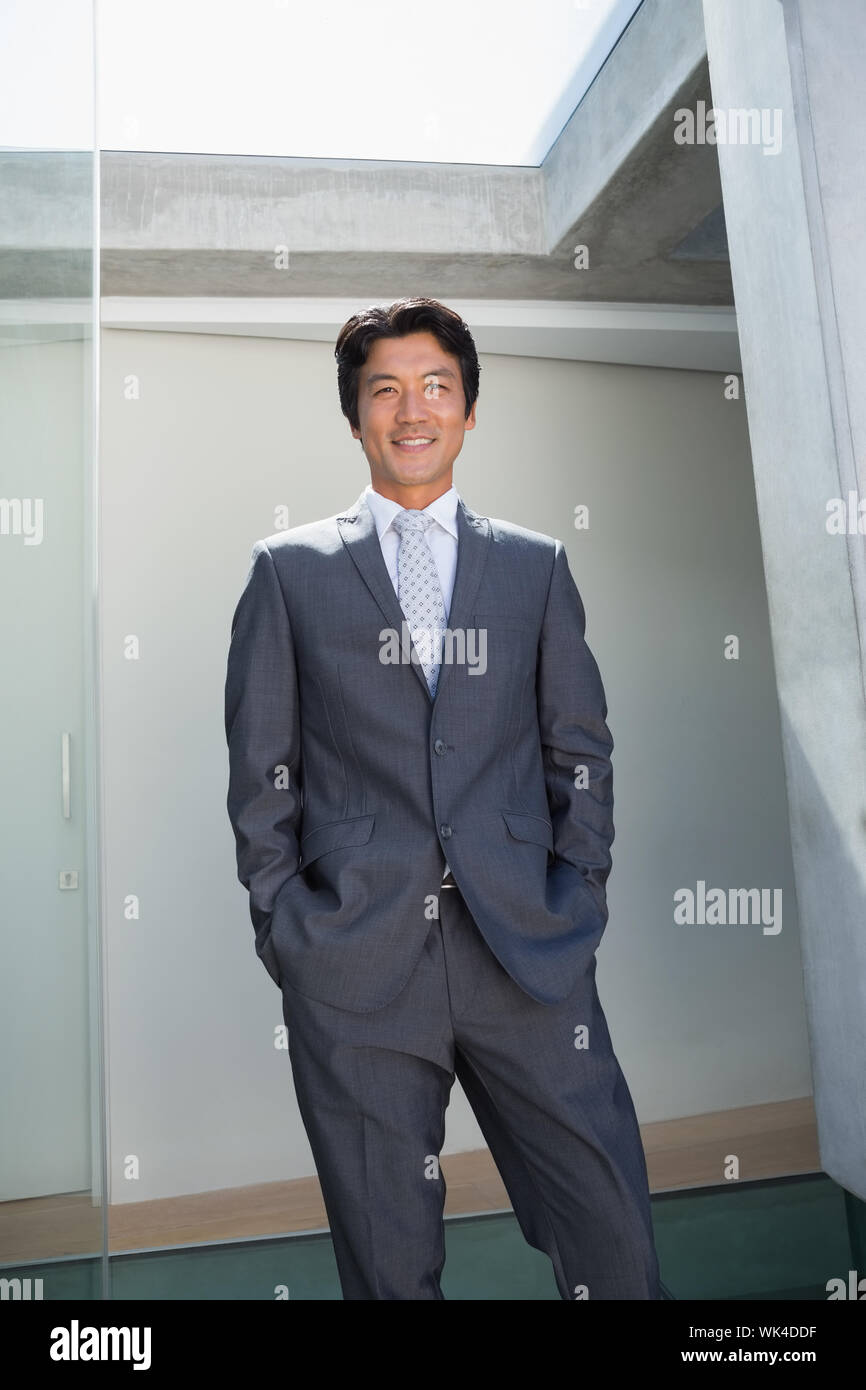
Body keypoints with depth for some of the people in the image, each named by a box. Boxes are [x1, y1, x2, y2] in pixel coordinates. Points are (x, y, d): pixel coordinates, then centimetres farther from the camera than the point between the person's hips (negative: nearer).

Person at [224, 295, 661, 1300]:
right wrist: (286, 930, -1)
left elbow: (580, 747, 11)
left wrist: (577, 904, 2)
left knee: (615, 1239, 2)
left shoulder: (537, 565, 11)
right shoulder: (289, 569, 7)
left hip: (528, 952, 1)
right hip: (354, 963, 0)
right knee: (390, 1263, 12)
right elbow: (260, 771, 6)